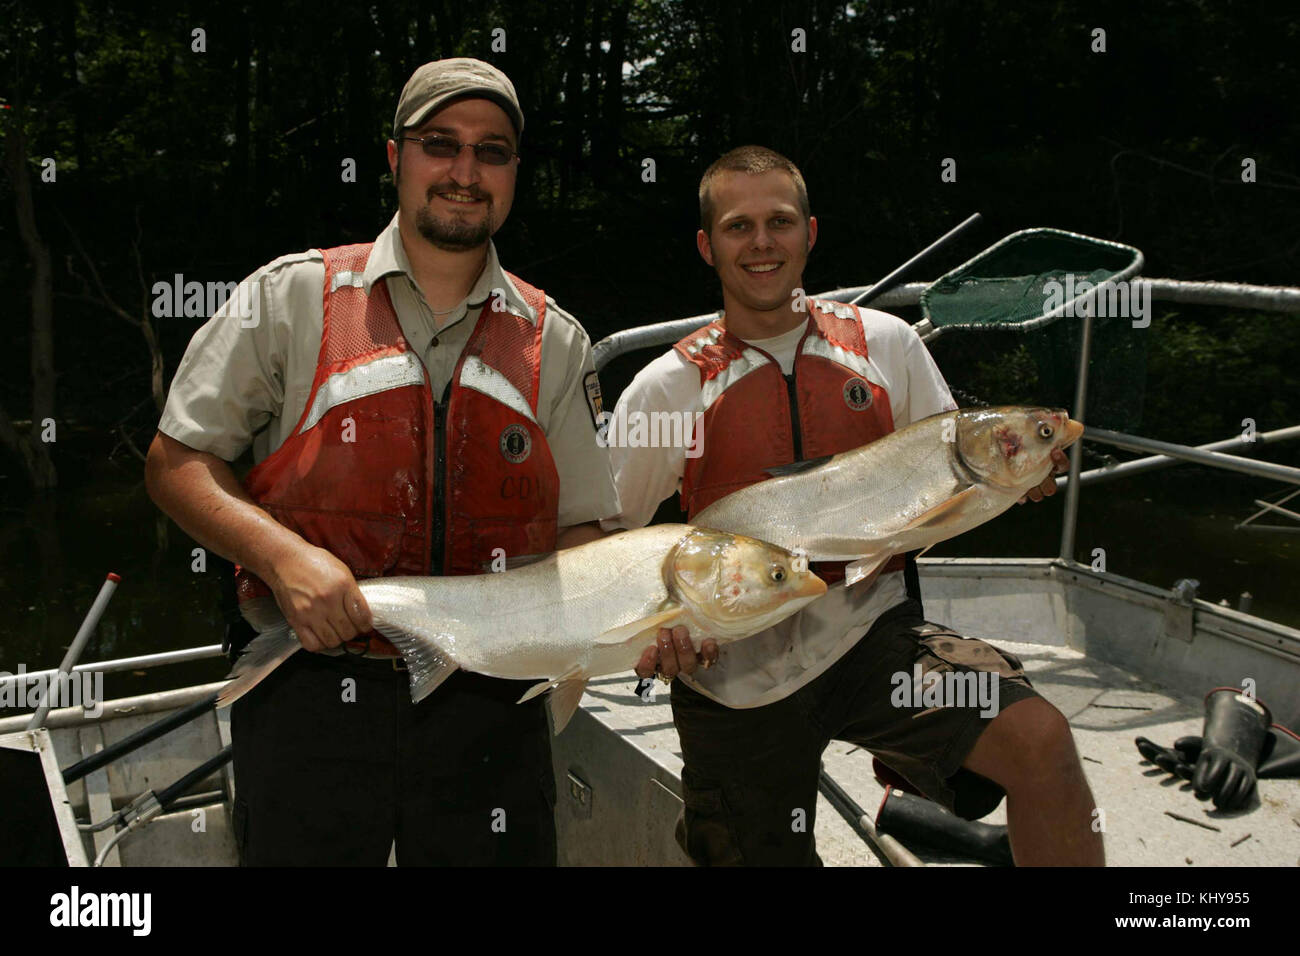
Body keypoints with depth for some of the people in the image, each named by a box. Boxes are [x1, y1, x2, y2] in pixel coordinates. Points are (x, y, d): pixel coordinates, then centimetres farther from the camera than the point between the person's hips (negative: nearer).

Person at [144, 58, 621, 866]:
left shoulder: (555, 341, 7)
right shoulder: (294, 296, 2)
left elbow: (579, 533, 8)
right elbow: (178, 464, 2)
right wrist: (283, 554, -15)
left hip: (490, 710, 2)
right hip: (311, 700, -1)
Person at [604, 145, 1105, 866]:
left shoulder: (885, 344, 3)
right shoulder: (666, 386, -3)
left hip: (869, 626, 1)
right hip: (735, 670, 0)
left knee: (1039, 740, -23)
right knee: (760, 854, 11)